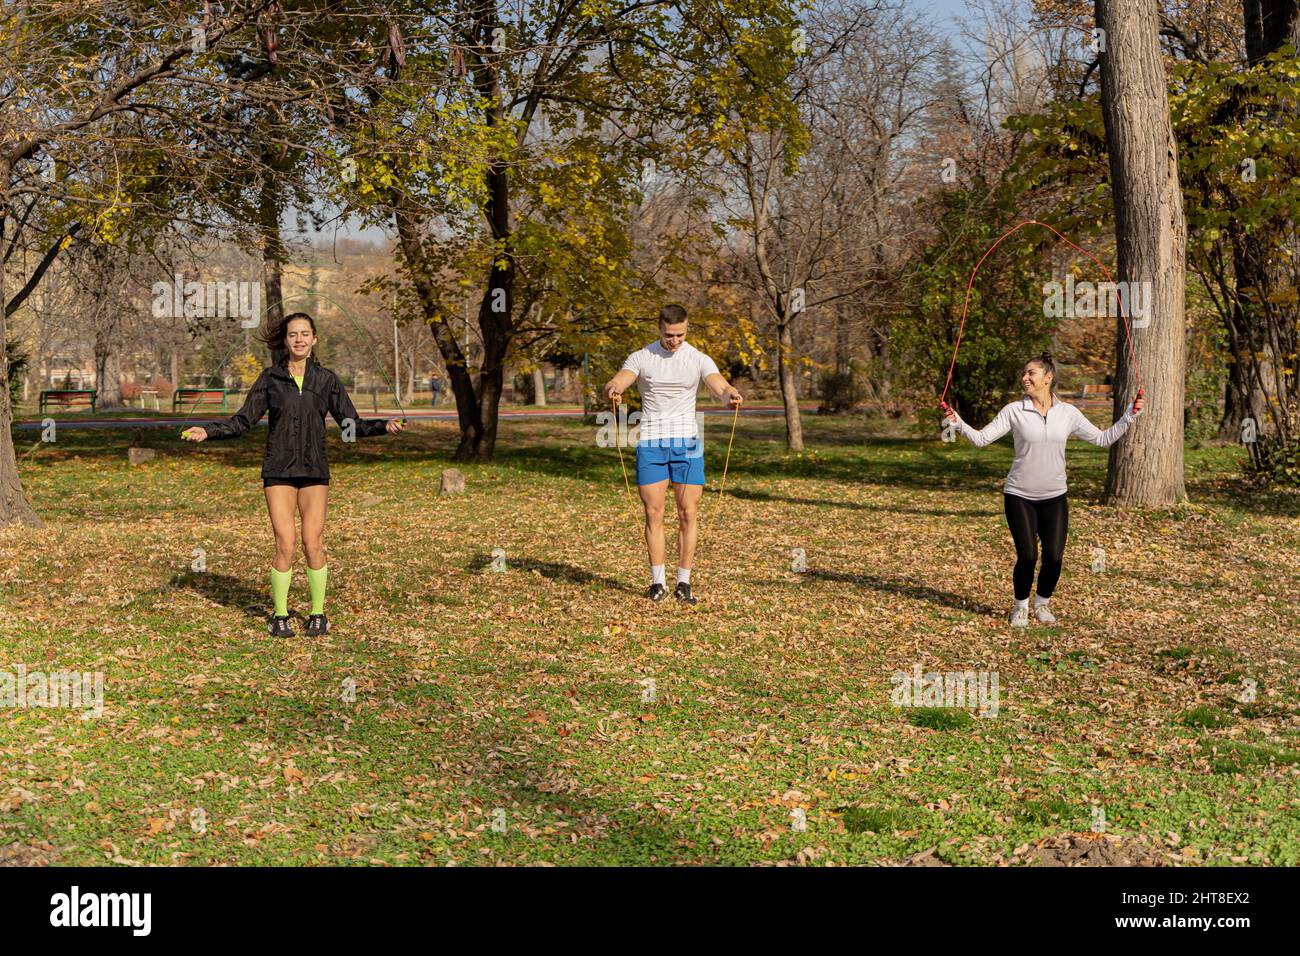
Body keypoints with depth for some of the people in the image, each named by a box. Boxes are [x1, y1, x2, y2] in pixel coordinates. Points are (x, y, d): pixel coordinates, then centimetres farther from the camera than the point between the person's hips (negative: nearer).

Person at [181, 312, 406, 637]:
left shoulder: (326, 379, 3)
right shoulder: (270, 377, 2)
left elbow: (352, 424, 4)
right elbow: (243, 420, 5)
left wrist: (385, 425, -11)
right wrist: (207, 431, -7)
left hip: (314, 471, 1)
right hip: (279, 472, -1)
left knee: (313, 545, -2)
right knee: (285, 546, -5)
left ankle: (318, 614, 13)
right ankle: (279, 616, 10)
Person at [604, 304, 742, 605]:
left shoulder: (699, 360, 0)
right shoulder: (641, 358, 1)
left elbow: (720, 388, -15)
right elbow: (615, 384, -13)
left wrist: (731, 395, -40)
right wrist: (613, 391, -39)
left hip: (687, 443, 0)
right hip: (650, 444, 0)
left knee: (688, 514, -1)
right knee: (653, 515, 0)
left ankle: (683, 583, 8)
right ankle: (658, 582, 10)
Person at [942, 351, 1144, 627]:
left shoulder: (1068, 413, 1)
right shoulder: (1014, 411, -5)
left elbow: (1103, 439, 7)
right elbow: (981, 438, -6)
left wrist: (1130, 416, 0)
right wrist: (959, 423, -24)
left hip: (1054, 498, 2)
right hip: (1019, 497, -2)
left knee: (1054, 557, -2)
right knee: (1027, 556, -5)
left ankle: (1042, 604, 27)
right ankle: (1021, 607, 21)